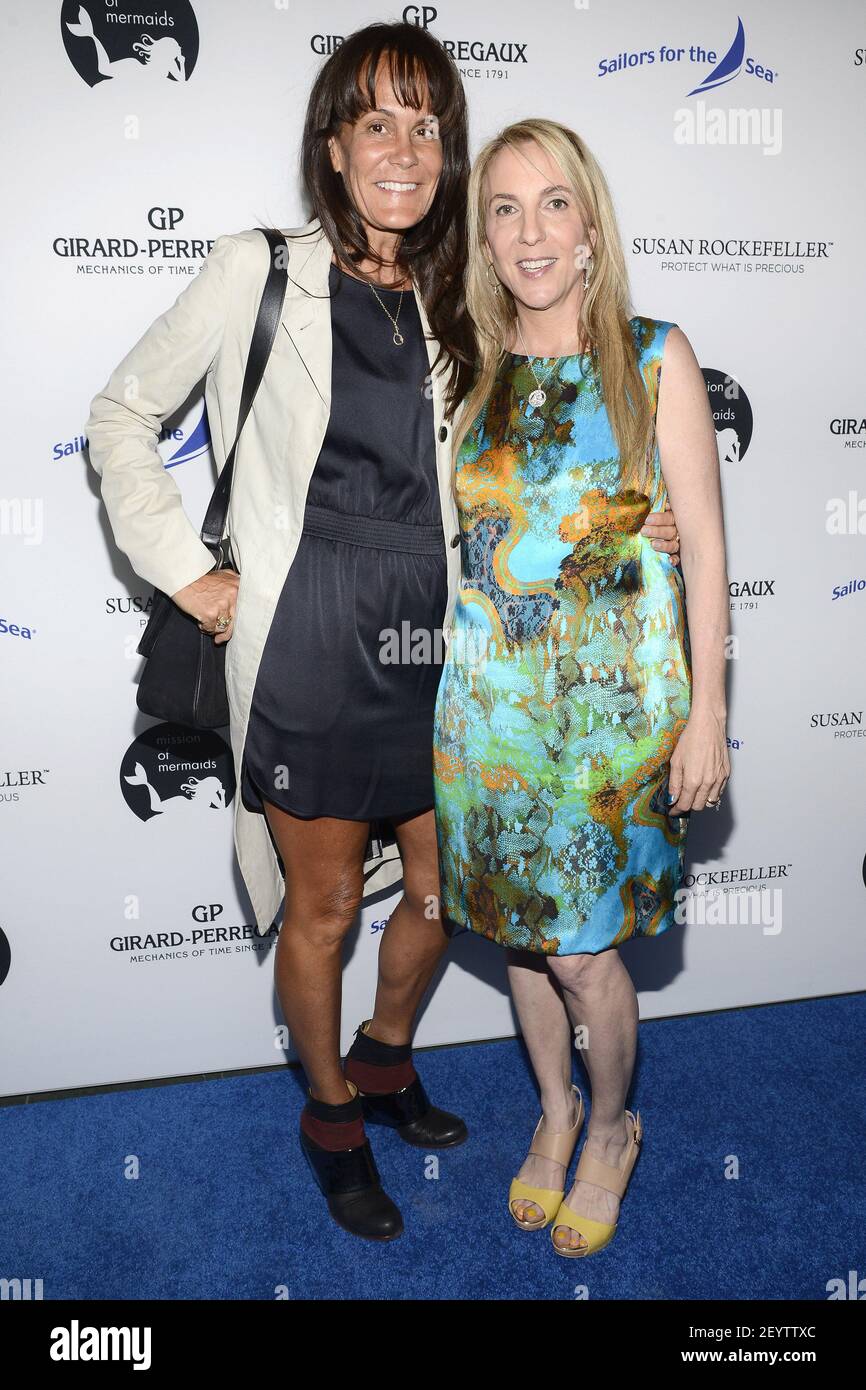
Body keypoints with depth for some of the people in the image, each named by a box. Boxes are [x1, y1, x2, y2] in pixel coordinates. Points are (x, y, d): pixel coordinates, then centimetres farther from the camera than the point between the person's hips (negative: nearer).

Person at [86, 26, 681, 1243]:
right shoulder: (262, 274, -4)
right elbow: (123, 416, 2)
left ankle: (385, 1062, 44)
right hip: (307, 642, -5)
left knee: (445, 888, 15)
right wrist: (184, 567, -5)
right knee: (323, 908, 9)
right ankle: (331, 1118, 35)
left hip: (428, 640, 5)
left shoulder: (451, 308, 9)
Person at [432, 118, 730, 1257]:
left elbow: (704, 548, -5)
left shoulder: (655, 358, -4)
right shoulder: (472, 372, 6)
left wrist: (707, 713, -8)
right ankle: (554, 1109, 41)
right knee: (523, 933, 14)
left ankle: (610, 1126, 33)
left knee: (582, 948, 3)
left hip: (616, 698, -3)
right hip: (491, 696, 4)